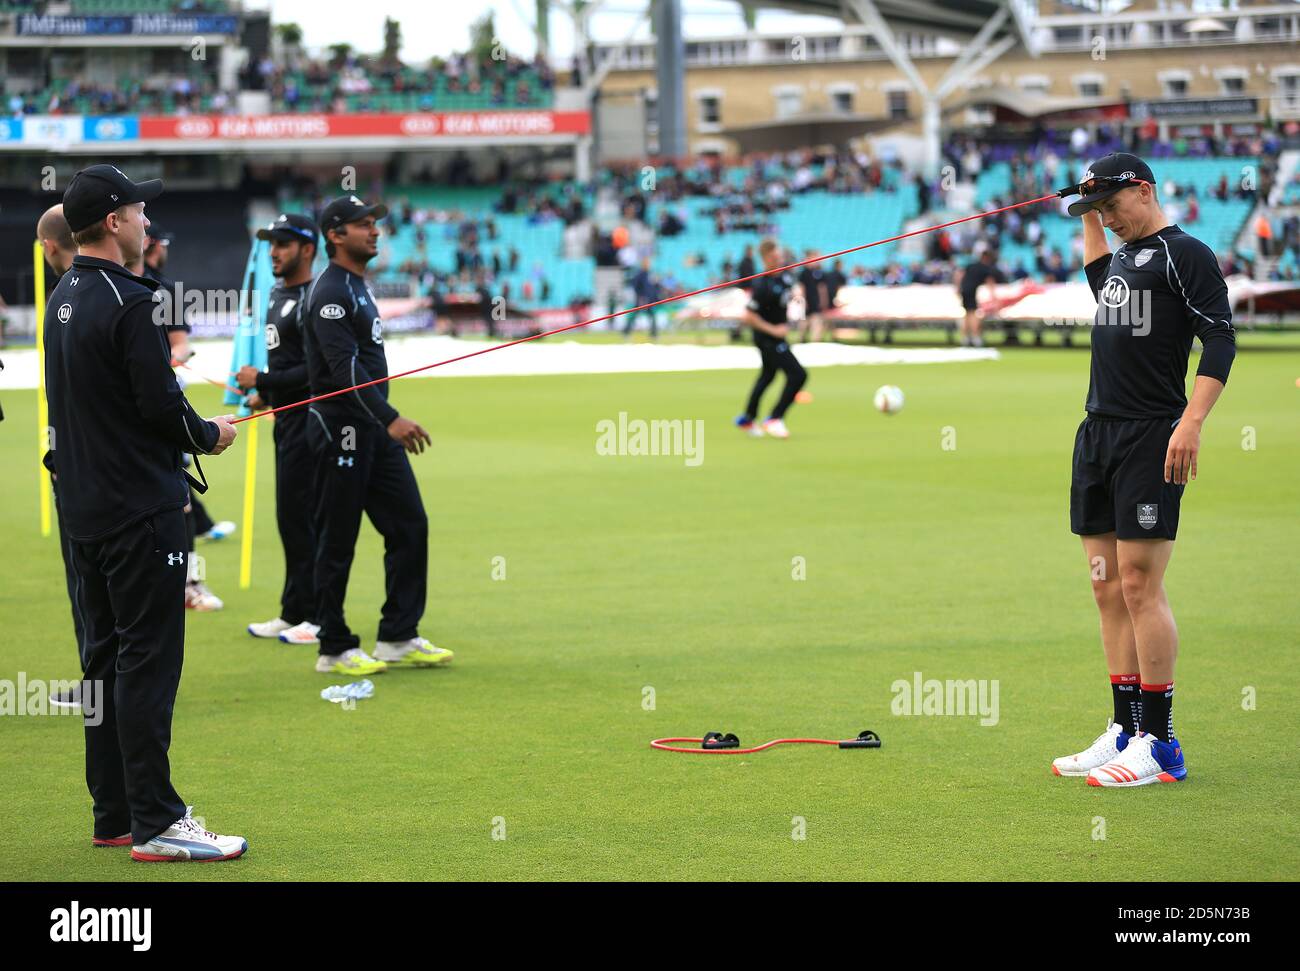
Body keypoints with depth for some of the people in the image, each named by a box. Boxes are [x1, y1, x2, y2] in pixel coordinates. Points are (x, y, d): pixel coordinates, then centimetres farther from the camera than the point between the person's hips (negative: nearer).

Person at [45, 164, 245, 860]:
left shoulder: (63, 301, 13)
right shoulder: (128, 303, -17)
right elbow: (160, 405, -19)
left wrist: (189, 424, 18)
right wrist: (208, 435, 0)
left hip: (85, 508, 10)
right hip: (139, 508, -10)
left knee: (105, 657, 12)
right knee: (148, 660, -7)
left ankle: (114, 815, 18)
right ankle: (154, 824, -7)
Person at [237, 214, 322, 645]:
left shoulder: (313, 301, -16)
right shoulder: (278, 295, 16)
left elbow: (314, 370, -22)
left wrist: (263, 380, -17)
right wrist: (265, 394, 15)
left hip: (307, 419, -10)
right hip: (285, 419, 10)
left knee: (302, 516, -9)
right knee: (290, 517, 14)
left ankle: (317, 616, -5)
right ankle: (293, 614, 20)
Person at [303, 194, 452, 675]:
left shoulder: (358, 287, 16)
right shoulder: (330, 292, -15)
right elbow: (344, 367, -25)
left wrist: (386, 421, 19)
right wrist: (390, 418, -31)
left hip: (375, 428, 10)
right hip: (341, 427, -10)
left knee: (410, 525, 8)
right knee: (338, 540, -3)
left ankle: (398, 638, 13)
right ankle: (335, 649, 4)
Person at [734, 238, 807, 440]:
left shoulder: (786, 274, -5)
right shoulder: (762, 286, -28)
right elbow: (749, 316, -25)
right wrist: (773, 330, -23)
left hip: (779, 333, 9)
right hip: (768, 338, -9)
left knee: (768, 375, 25)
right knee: (798, 375, -14)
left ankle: (747, 419, 41)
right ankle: (775, 419, -4)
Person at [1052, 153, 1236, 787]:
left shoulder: (1185, 254, -6)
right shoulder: (1123, 255, 19)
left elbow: (1221, 340, -14)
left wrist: (1191, 423, -24)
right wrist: (1088, 217, 35)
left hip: (1151, 437, -8)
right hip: (1096, 436, 8)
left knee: (1139, 587, -11)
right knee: (1108, 589, 7)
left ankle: (1159, 743, -8)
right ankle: (1125, 730, 12)